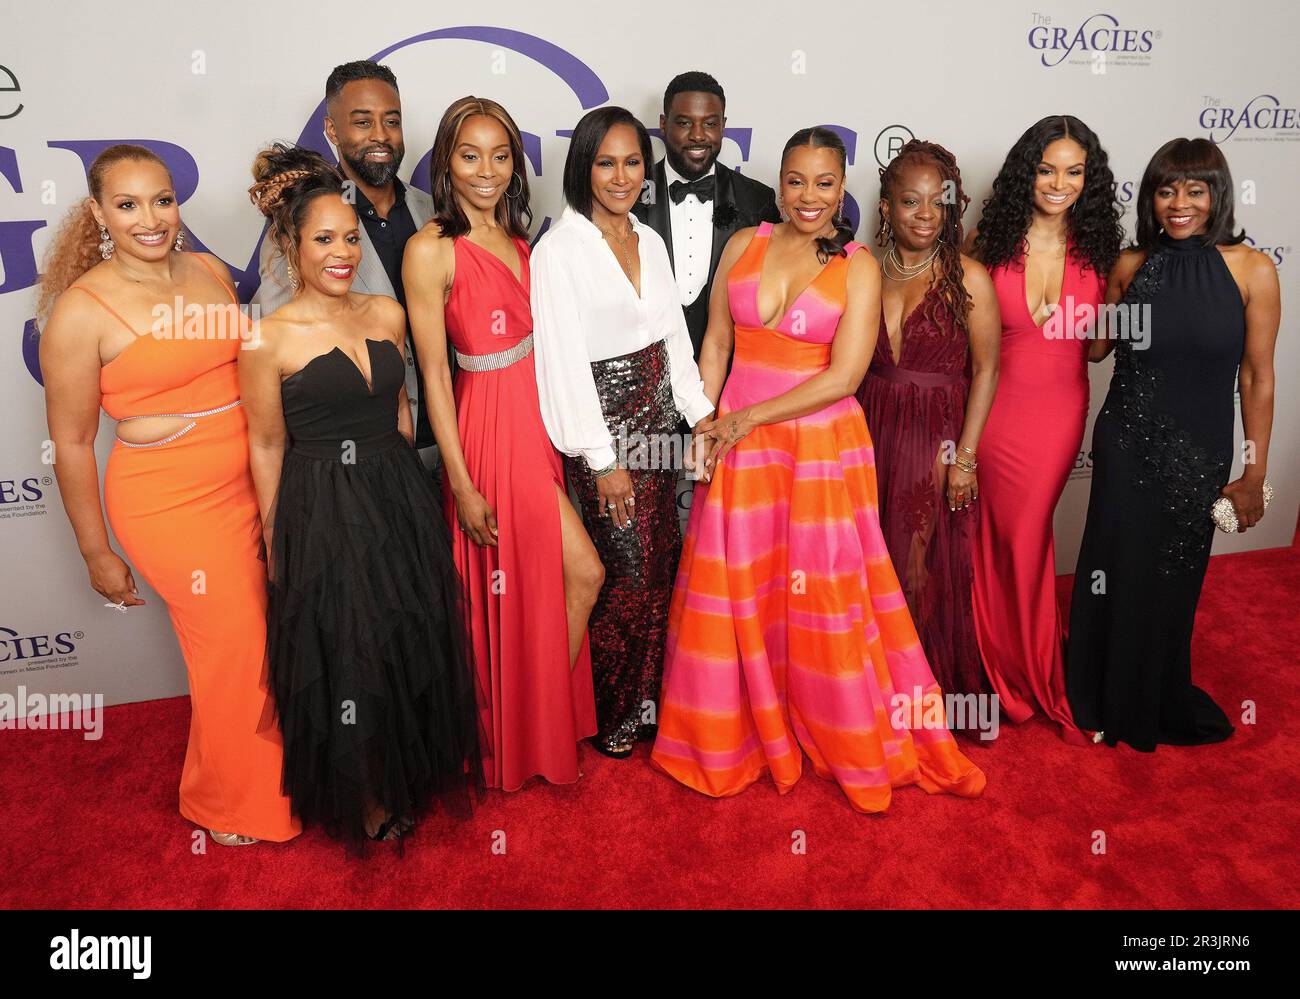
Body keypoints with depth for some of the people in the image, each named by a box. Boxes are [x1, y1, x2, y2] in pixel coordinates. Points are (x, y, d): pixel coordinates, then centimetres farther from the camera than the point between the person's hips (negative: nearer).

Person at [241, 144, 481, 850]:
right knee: (344, 659, 9)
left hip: (400, 501, 5)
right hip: (320, 514, -5)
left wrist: (397, 481, 15)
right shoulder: (268, 338, -13)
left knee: (412, 645, 18)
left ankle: (412, 774, 43)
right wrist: (275, 541, -1)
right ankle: (364, 801, 34)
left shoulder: (387, 314, 1)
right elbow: (267, 446, -5)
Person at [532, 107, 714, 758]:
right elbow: (565, 362, -15)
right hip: (603, 427, -6)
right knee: (629, 576, 1)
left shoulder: (649, 240, 11)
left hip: (657, 420, 7)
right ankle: (608, 716, 23)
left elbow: (673, 336, 14)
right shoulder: (558, 251, -11)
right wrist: (603, 461, -16)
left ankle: (647, 697, 30)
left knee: (662, 566, 11)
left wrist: (702, 412, 5)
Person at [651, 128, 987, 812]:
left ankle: (849, 739, 24)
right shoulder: (743, 246, 6)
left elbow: (844, 377, -12)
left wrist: (748, 417, -13)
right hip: (738, 444, 3)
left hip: (821, 447, -3)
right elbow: (715, 344, 8)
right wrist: (703, 426, -3)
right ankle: (737, 733, 29)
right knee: (734, 593, 9)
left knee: (823, 595, 4)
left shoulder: (859, 268, -3)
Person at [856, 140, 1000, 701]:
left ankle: (936, 688, 25)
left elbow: (985, 370, -4)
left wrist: (965, 456, -10)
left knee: (926, 571, 4)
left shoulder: (968, 278, -4)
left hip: (936, 441, -3)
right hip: (871, 437, 3)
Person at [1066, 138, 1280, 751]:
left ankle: (1159, 706, 38)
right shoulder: (1131, 266, -1)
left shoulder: (1252, 270, -7)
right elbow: (1096, 347, 11)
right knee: (1117, 574, 10)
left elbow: (1257, 378, -4)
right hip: (1126, 445, 1)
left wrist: (1254, 476, -2)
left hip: (1198, 454, -1)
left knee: (1173, 580, 13)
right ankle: (1107, 701, 34)